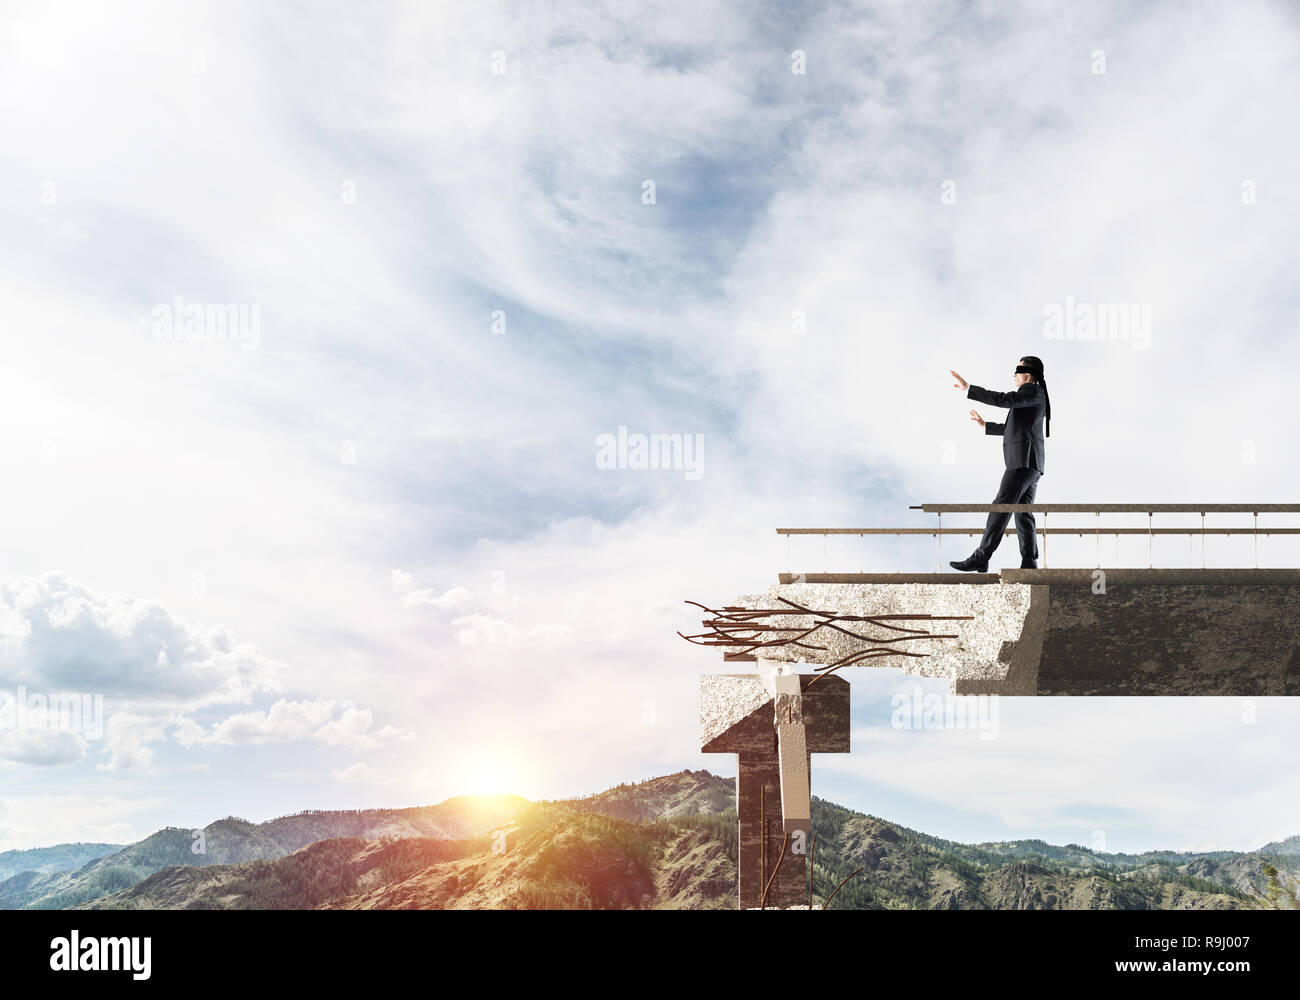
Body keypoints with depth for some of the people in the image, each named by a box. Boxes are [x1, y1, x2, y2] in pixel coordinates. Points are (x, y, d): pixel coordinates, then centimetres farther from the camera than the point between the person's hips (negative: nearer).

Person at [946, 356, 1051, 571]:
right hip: (1029, 464, 11)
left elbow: (1003, 400, -21)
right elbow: (1012, 430, 33)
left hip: (1024, 459, -11)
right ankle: (1029, 564, 1)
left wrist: (968, 388, -20)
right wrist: (985, 425, 32)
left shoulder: (1032, 391, -5)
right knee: (1022, 513, 5)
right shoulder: (1032, 397, 26)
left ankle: (980, 559, -19)